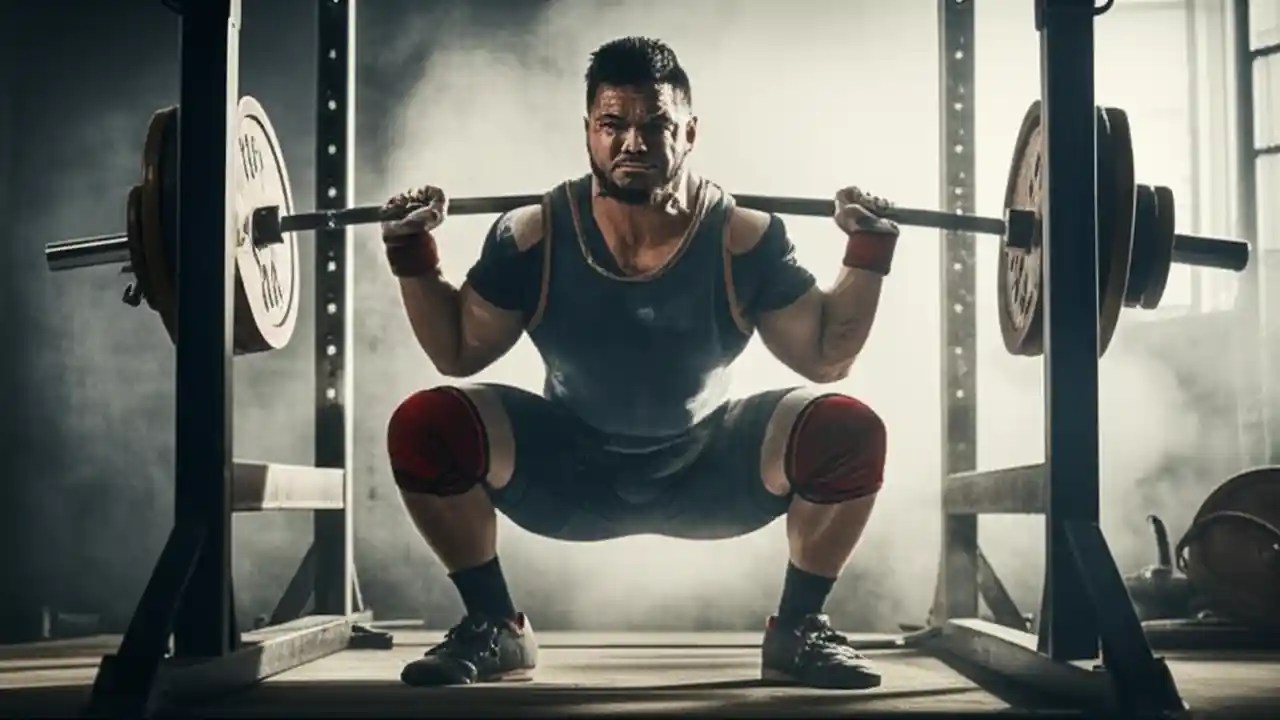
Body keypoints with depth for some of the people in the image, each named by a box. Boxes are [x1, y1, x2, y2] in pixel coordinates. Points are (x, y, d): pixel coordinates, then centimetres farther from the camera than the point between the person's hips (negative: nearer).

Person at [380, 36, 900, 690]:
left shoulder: (744, 239, -17)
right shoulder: (533, 238, -15)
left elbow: (825, 358, -7)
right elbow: (460, 354, -3)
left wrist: (867, 258, -18)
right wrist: (415, 259, -15)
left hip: (708, 475, 0)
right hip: (571, 474, 1)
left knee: (849, 431, -27)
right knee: (422, 426, -24)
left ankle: (797, 629, -2)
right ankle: (494, 628, -1)